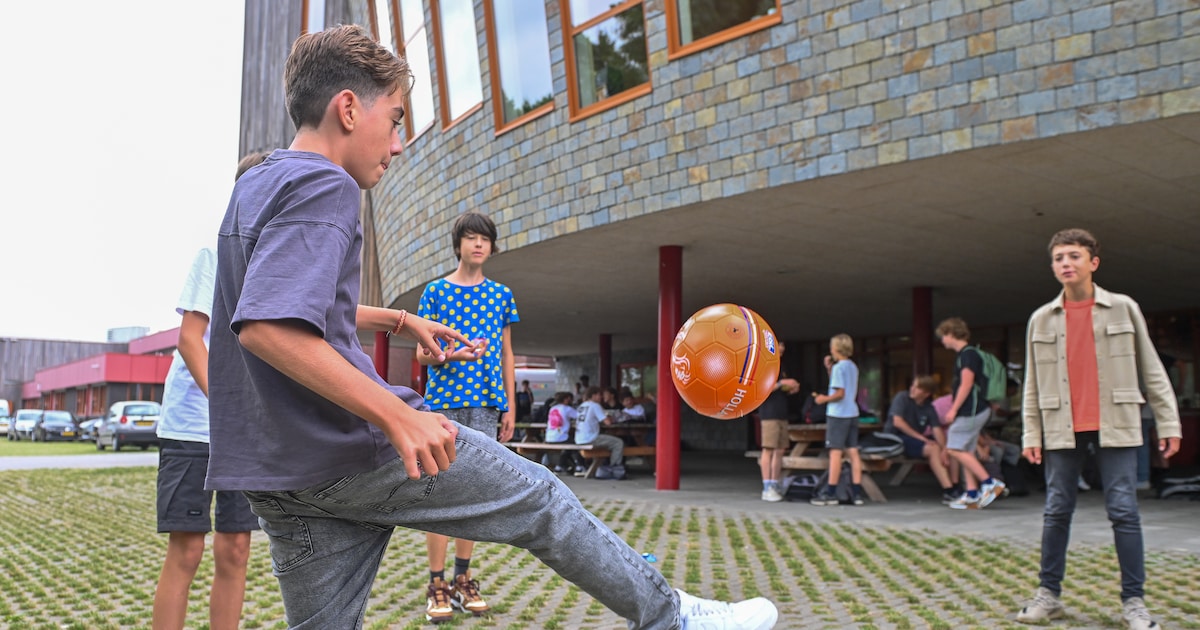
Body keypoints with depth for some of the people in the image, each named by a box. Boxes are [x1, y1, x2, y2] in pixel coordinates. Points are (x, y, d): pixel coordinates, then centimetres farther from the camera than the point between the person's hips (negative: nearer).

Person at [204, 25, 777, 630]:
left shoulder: (256, 186, 17)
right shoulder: (323, 188, -14)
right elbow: (265, 326, -28)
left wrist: (398, 320, 31)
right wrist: (395, 414, -28)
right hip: (348, 451, -9)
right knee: (538, 500, 6)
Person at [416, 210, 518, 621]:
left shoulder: (501, 295, 12)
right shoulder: (435, 291, 4)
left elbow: (506, 355, 14)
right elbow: (423, 354, 2)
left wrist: (510, 405, 8)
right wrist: (453, 356, -19)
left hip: (487, 403, 3)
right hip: (443, 401, -3)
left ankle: (462, 579, 14)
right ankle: (437, 584, 2)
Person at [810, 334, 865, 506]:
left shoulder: (839, 367, -12)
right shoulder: (853, 367, 13)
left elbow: (839, 393, -18)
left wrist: (825, 399, -4)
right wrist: (830, 369, 18)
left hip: (837, 414, -8)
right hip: (852, 413, 8)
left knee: (835, 452, -4)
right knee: (853, 452, 7)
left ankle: (830, 493, 0)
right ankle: (857, 493, 7)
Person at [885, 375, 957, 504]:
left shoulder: (929, 409, 5)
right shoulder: (902, 398, -7)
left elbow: (937, 429, -8)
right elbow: (897, 422, -18)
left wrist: (944, 450, -25)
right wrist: (921, 437, -21)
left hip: (916, 440, 6)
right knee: (932, 449, -26)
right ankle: (948, 491, -26)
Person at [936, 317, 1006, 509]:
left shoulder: (968, 354, -11)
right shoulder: (962, 354, 18)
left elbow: (966, 384, -18)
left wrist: (953, 410, -17)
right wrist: (954, 411, 21)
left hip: (972, 410, -10)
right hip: (969, 410, 10)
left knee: (955, 449, -11)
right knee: (965, 452, 8)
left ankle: (990, 483, -9)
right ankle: (972, 495, 9)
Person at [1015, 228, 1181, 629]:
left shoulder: (1123, 309, 3)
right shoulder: (1041, 319, 6)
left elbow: (1151, 369, 4)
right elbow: (1033, 383, 7)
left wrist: (1168, 422, -1)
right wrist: (1031, 434, 2)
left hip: (1115, 426, -2)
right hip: (1062, 428, 2)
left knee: (1124, 512, -3)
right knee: (1056, 512, 6)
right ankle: (1048, 594, 15)